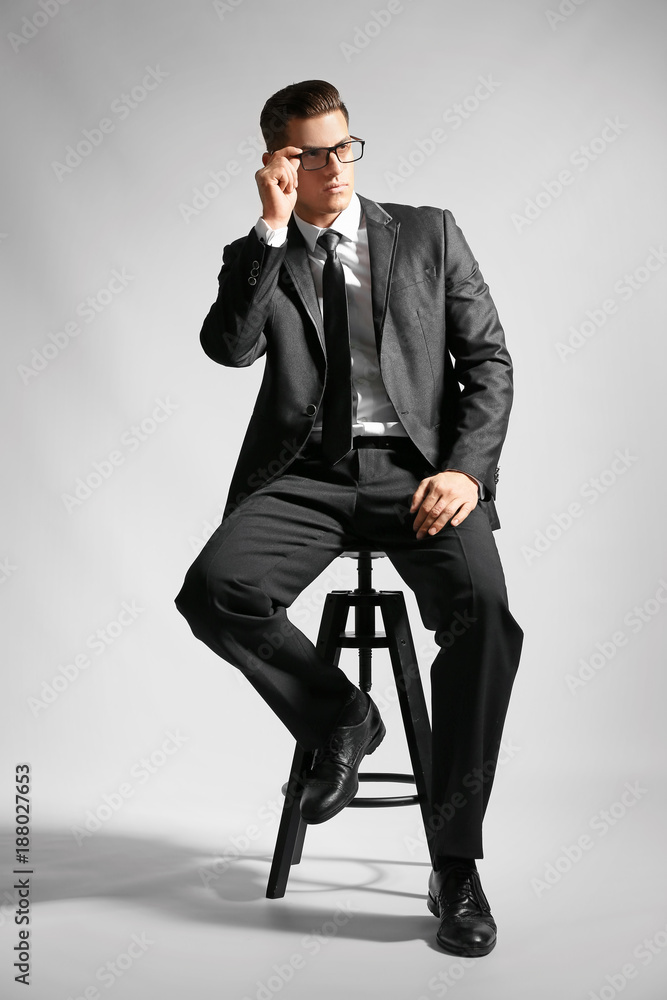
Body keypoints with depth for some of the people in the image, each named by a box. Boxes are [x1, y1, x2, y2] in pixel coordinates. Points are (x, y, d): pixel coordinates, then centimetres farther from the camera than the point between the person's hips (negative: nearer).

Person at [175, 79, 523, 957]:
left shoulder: (429, 233, 15)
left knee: (483, 608, -29)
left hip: (419, 468, 0)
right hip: (305, 475, 1)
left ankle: (455, 863, -14)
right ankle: (340, 718, 2)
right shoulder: (259, 258, 15)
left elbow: (489, 360, 8)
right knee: (213, 589, -27)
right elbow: (229, 348, -6)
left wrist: (465, 469, -8)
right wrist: (272, 228, -8)